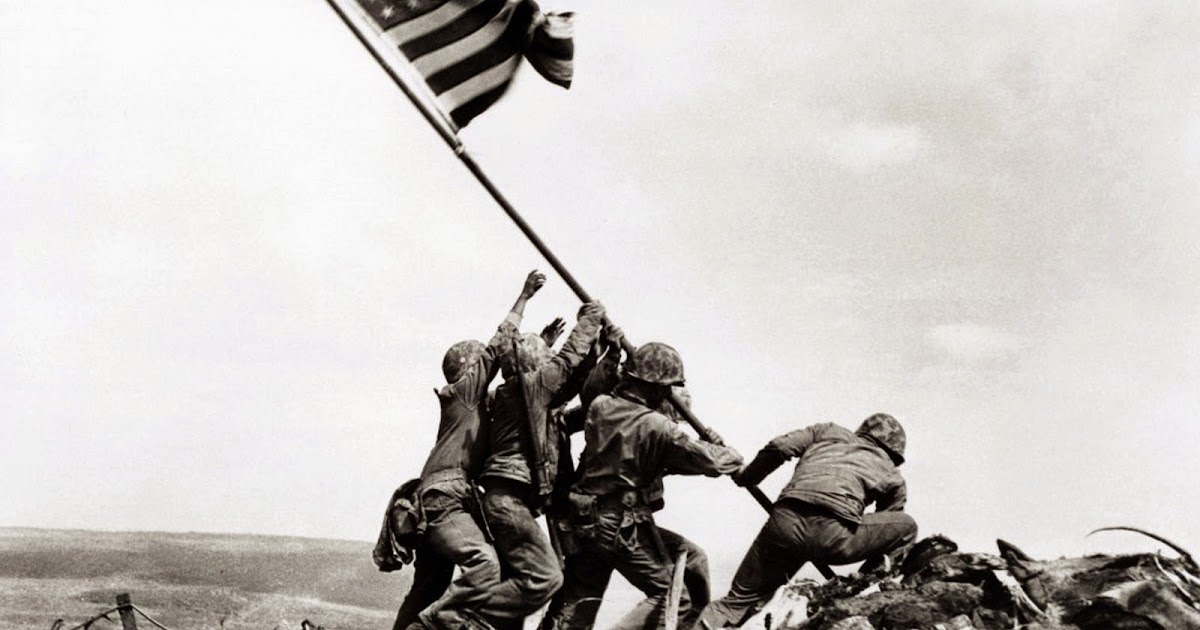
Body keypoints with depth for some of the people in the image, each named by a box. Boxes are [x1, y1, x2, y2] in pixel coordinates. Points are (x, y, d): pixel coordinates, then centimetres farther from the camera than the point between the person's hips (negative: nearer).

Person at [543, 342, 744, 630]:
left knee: (576, 605, 17)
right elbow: (710, 461, -13)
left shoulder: (599, 407, 0)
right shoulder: (656, 427, -16)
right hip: (623, 528, -7)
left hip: (584, 522, 7)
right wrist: (733, 457, 8)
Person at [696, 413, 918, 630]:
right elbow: (887, 531, 34)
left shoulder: (829, 432, 31)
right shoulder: (892, 478, 28)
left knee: (742, 597, 21)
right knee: (907, 527, 23)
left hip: (785, 524, 3)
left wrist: (746, 476, 31)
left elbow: (779, 447, 16)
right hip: (833, 535, -2)